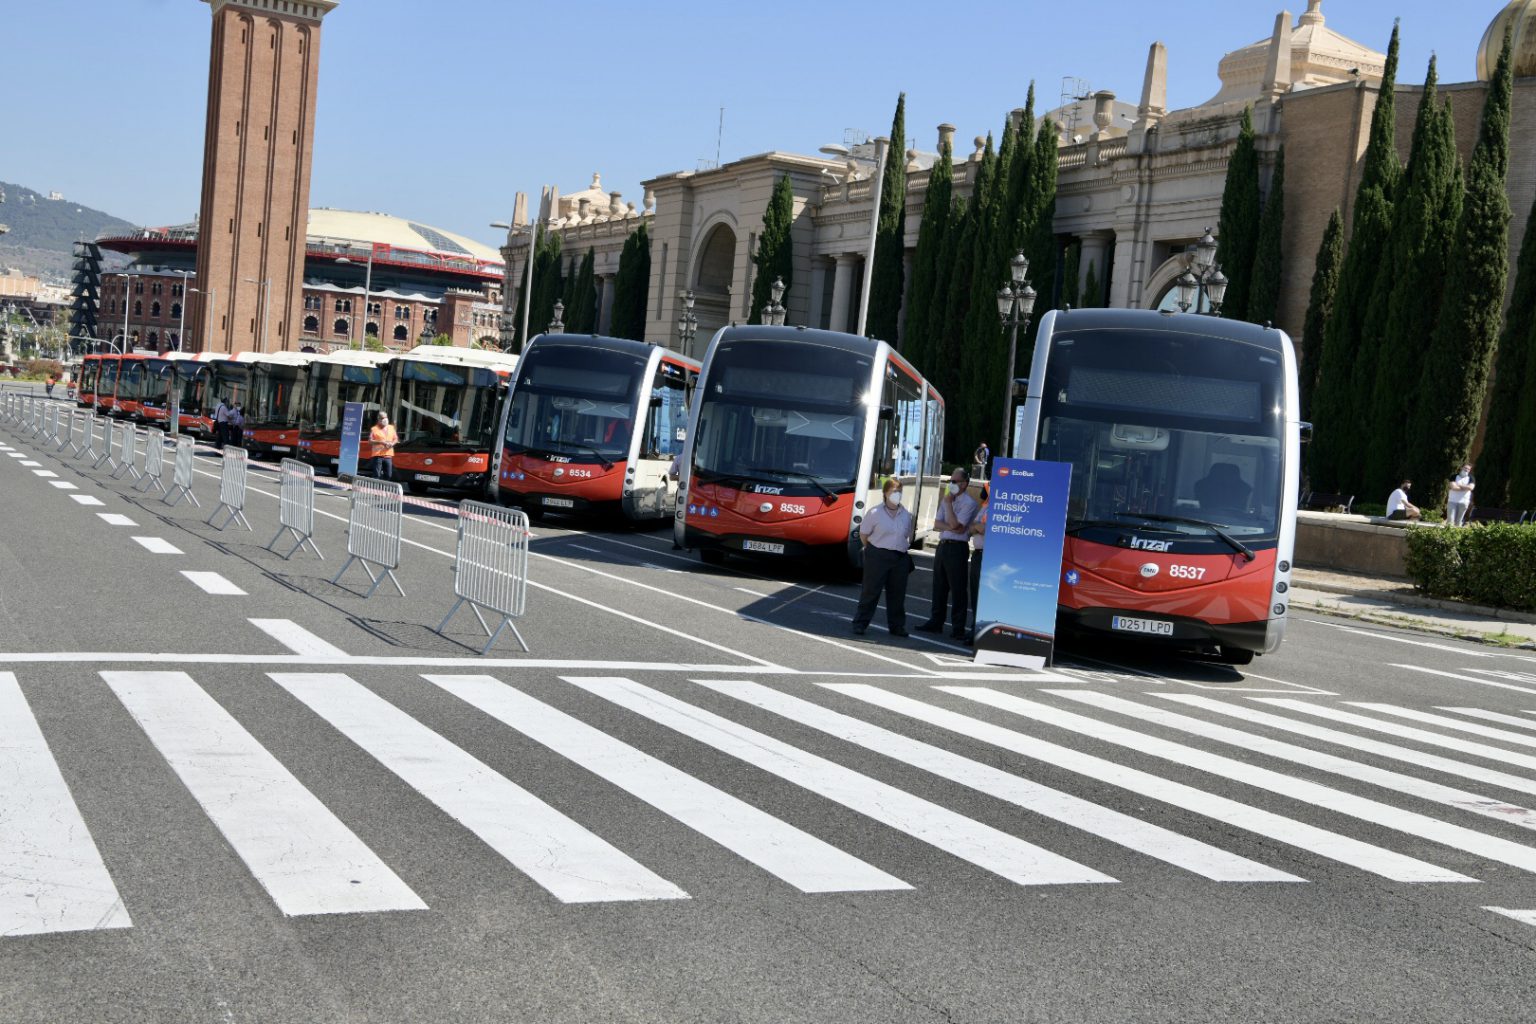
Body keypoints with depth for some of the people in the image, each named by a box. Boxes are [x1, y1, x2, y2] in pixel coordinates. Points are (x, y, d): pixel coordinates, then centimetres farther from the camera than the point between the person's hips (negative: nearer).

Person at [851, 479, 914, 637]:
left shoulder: (906, 515, 6)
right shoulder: (875, 513, -7)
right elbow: (863, 534, 1)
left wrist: (902, 548, 10)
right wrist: (873, 551, 4)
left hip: (901, 558, 4)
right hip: (878, 557, -4)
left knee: (897, 593, 9)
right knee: (871, 591, -1)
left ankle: (897, 626, 20)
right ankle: (860, 624, 6)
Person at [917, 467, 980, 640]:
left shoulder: (969, 503, -9)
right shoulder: (946, 499, 15)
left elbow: (955, 525, -16)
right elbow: (937, 522, 9)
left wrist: (948, 503, -11)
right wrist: (951, 528, -10)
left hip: (957, 548, -8)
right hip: (943, 545, 8)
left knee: (958, 589, -6)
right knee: (939, 585, 12)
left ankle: (958, 628, -3)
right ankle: (936, 622, 20)